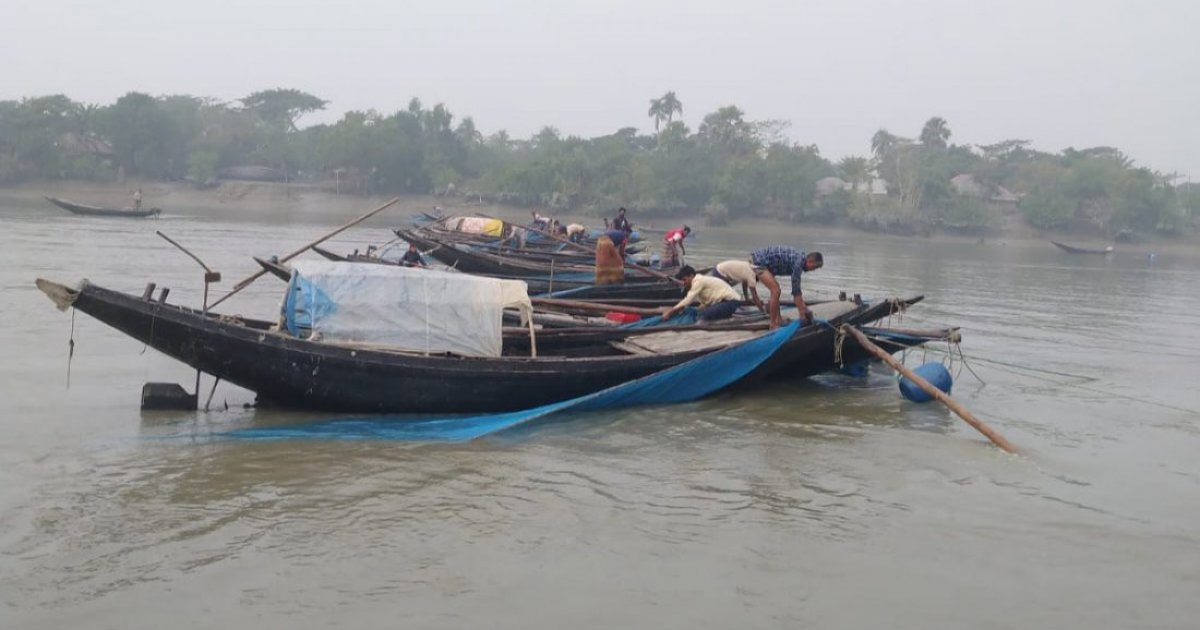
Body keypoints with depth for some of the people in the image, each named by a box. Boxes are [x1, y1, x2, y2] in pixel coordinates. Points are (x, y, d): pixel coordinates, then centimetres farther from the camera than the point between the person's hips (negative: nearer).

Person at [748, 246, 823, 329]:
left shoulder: (799, 257, 12)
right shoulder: (799, 261, -18)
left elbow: (796, 287, 21)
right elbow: (795, 289, -14)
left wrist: (803, 306, 23)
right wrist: (802, 311, -7)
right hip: (758, 261, -11)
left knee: (775, 289, 20)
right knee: (776, 291, -11)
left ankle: (779, 319, 26)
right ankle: (773, 325, -3)